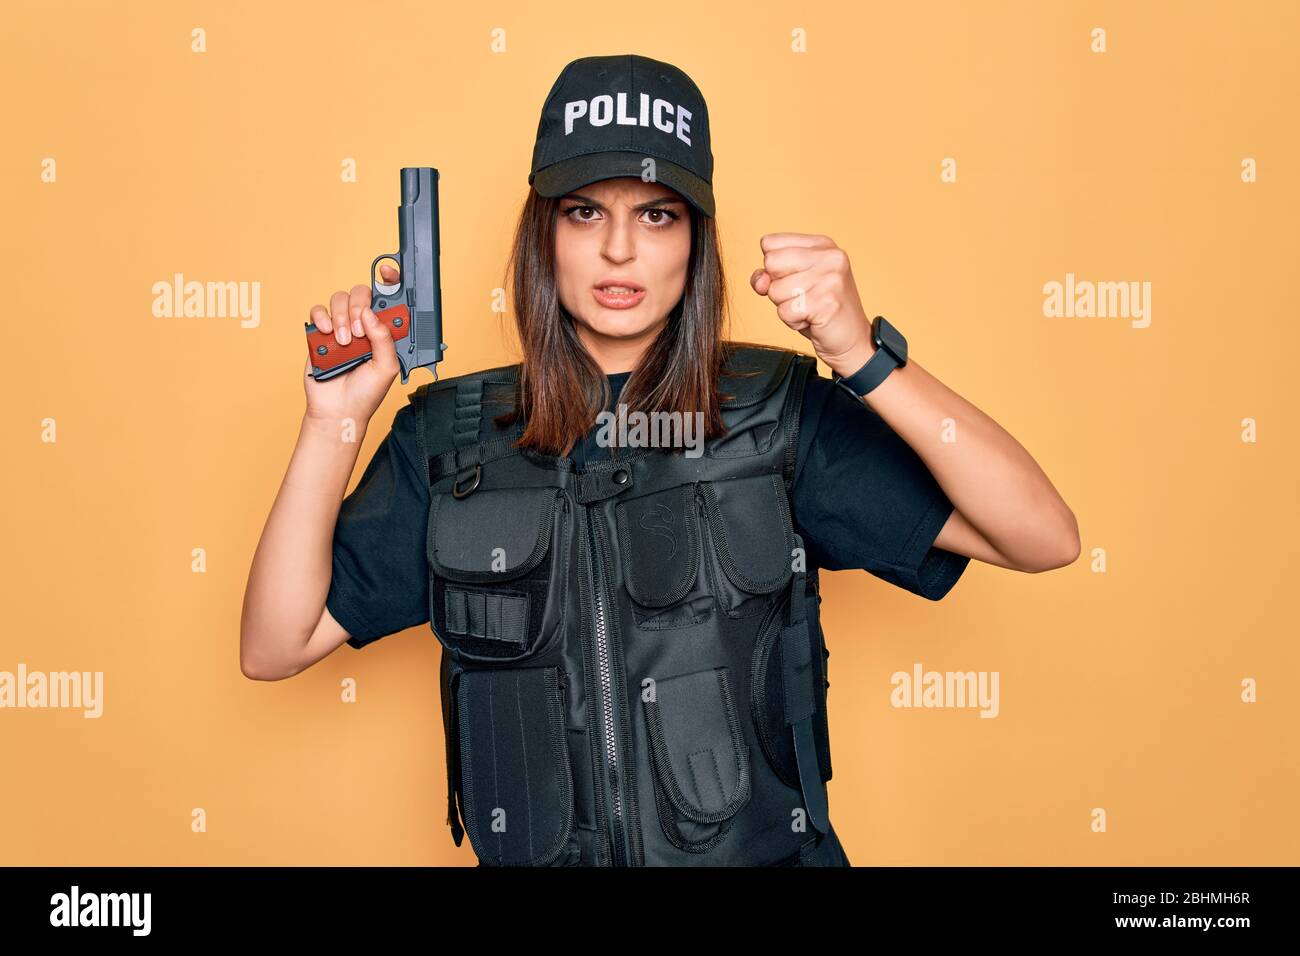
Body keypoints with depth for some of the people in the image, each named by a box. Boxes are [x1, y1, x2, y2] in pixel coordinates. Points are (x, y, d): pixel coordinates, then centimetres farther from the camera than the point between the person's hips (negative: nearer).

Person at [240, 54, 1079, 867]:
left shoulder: (780, 414, -3)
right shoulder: (449, 436, 3)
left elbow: (1044, 540, -10)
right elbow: (275, 647, 1)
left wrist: (864, 355, -19)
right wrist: (336, 419, -9)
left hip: (764, 848, 0)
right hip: (534, 850, 1)